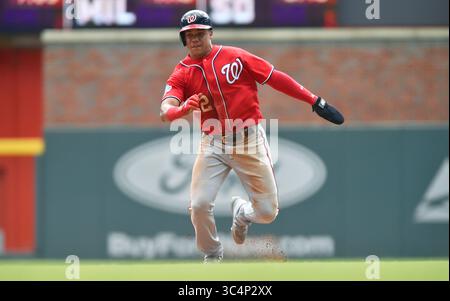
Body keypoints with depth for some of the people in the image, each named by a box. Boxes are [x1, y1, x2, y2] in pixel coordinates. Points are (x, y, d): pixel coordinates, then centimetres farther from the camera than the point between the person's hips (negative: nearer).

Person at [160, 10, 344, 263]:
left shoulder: (235, 57, -2)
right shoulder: (182, 73, -1)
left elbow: (276, 78, -1)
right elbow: (165, 111, -16)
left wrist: (315, 101, -4)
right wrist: (182, 109, -40)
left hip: (250, 140, 0)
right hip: (214, 145, 1)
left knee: (267, 212, -1)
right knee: (199, 205, -15)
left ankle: (241, 212, 37)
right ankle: (213, 255, 15)